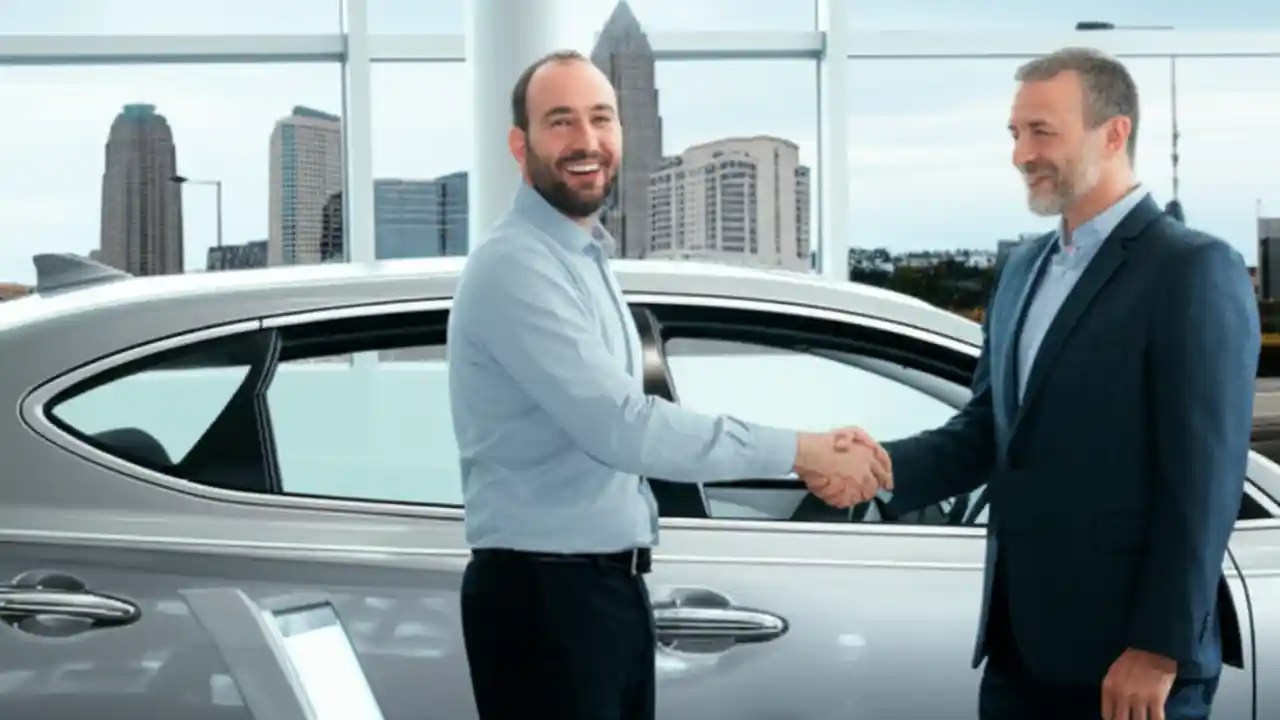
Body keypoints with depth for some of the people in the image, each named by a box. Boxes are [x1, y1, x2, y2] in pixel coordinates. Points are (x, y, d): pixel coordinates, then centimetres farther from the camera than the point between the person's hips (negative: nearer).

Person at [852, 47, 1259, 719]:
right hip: (1019, 646, 7)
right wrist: (883, 468, -6)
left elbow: (1204, 482, -14)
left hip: (1127, 655, -7)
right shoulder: (1024, 268, 15)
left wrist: (1160, 649, -17)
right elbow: (986, 432, 13)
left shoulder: (1195, 270, -9)